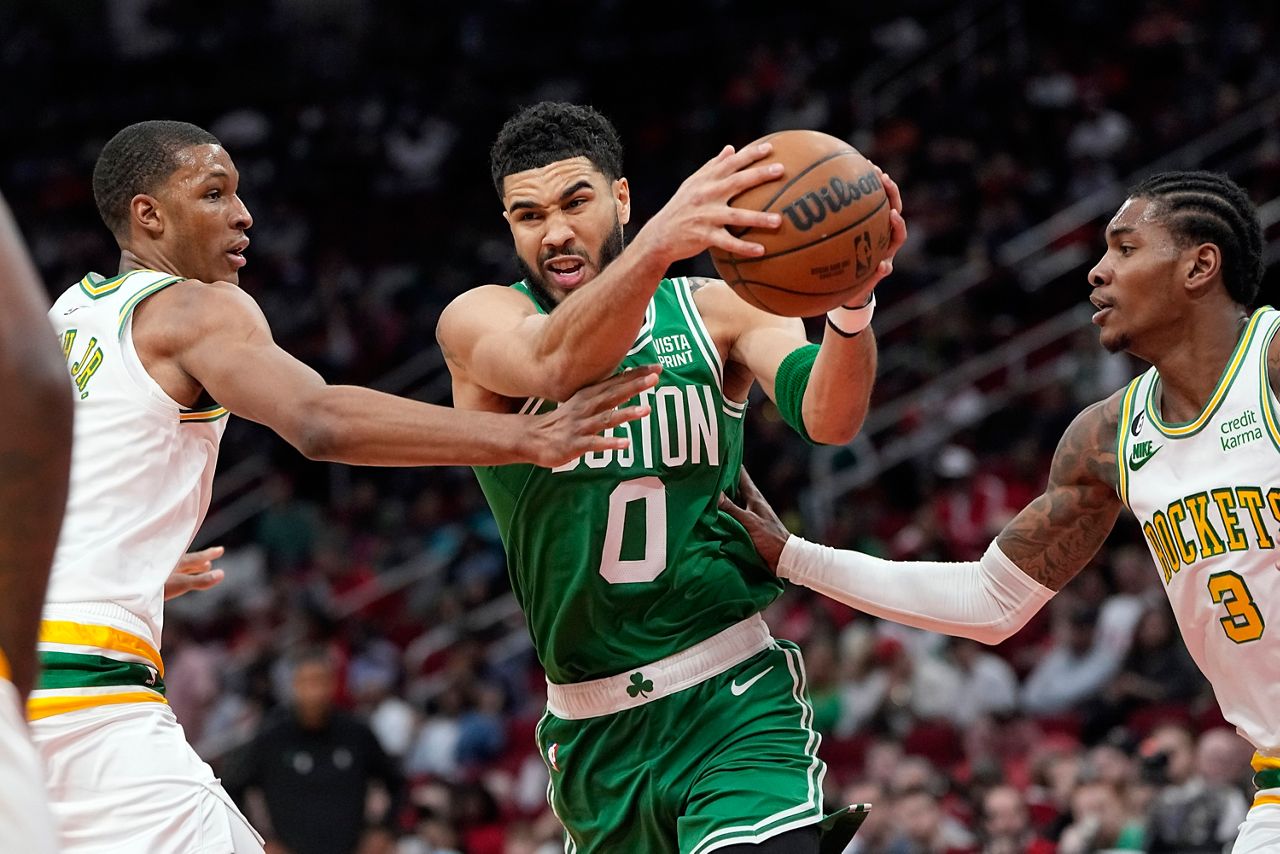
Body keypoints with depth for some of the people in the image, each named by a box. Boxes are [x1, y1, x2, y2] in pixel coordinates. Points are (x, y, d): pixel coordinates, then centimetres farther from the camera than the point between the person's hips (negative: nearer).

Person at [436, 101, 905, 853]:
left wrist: (852, 302, -38)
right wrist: (658, 245, -45)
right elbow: (555, 367, -26)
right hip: (597, 734, 2)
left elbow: (829, 418, -15)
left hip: (736, 704, -1)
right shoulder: (478, 320, -2)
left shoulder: (719, 312, 3)